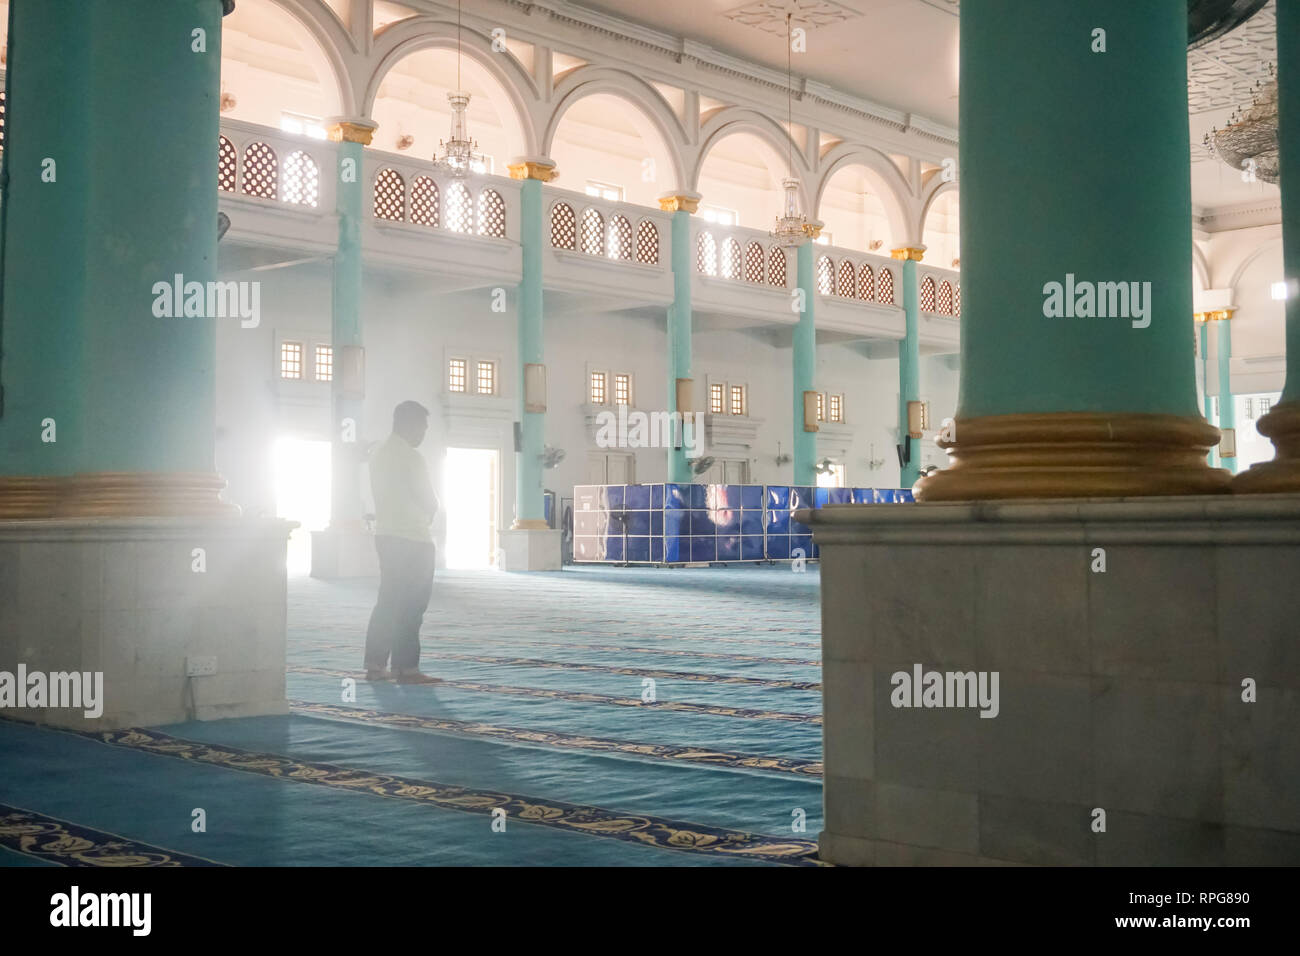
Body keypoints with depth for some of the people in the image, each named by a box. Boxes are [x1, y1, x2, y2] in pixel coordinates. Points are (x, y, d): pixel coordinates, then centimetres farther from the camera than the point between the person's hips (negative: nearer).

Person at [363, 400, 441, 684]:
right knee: (411, 606, -3)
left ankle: (375, 665, 15)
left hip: (385, 535, 9)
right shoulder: (410, 457, -15)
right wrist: (431, 512, 11)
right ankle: (406, 668, -1)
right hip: (412, 538, -9)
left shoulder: (379, 453, 12)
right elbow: (428, 500, -11)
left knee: (388, 602, 13)